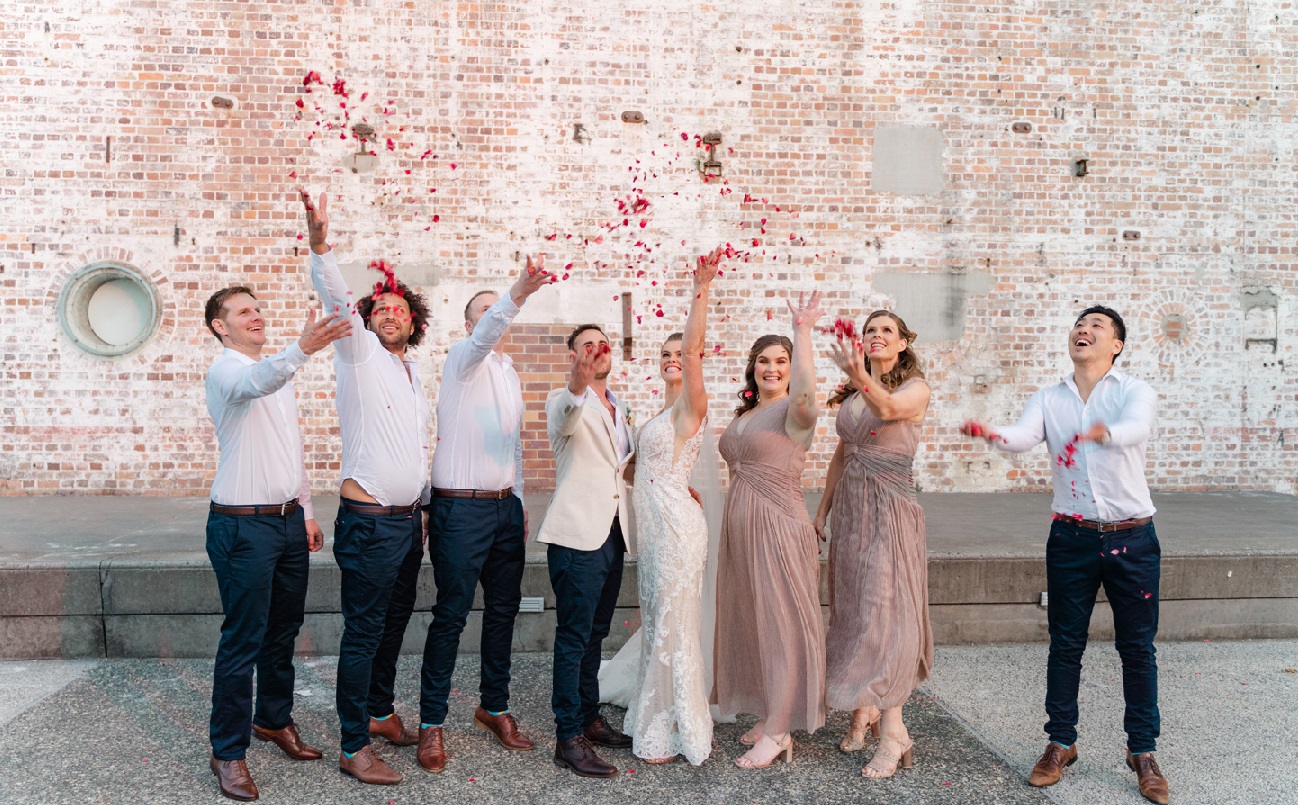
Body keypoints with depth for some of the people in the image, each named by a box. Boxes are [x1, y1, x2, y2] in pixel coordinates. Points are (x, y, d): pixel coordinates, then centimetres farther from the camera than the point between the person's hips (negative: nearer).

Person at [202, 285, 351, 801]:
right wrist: (302, 349, -54)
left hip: (288, 520, 8)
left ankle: (274, 720, 34)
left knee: (283, 630, 16)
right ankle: (228, 752, 9)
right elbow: (256, 384, -36)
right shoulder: (224, 373, -9)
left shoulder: (280, 374, 17)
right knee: (243, 639, -3)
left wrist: (306, 511, 18)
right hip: (243, 526, -8)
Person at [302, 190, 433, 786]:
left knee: (394, 624, 18)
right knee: (364, 631, -3)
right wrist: (320, 244, -36)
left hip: (408, 519, 7)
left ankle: (380, 713, 34)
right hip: (369, 520, -7)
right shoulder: (359, 354, -4)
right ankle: (354, 749, 5)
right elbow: (336, 300, -21)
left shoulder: (413, 372, 17)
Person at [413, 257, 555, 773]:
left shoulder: (509, 373, 18)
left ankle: (494, 707, 27)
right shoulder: (464, 359, -4)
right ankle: (431, 723, 7)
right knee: (451, 615, -3)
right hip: (461, 508, -7)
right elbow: (484, 336, -29)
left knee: (503, 610, 13)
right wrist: (516, 296, -46)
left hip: (505, 507, 7)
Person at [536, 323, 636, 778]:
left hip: (612, 533, 7)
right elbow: (566, 418, -33)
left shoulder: (619, 409, 17)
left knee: (595, 633, 16)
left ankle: (589, 718, 27)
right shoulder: (564, 401, -6)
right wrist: (576, 385, -54)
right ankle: (569, 739, -1)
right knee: (574, 635, -6)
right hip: (577, 534, -7)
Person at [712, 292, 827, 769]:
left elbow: (804, 391, -35)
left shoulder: (793, 411, -10)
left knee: (780, 624, -1)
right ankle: (768, 717, 28)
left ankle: (777, 732, 8)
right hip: (740, 528, 9)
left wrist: (802, 331, -34)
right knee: (750, 623, 14)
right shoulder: (743, 414, 15)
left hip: (778, 528, -8)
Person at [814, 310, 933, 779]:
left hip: (890, 509, -6)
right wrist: (822, 510, 16)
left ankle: (893, 730, -3)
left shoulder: (916, 388, -7)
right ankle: (863, 709, 23)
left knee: (886, 612, -8)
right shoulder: (852, 393, 12)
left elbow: (888, 409, -30)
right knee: (853, 611, 10)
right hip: (850, 509, 6)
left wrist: (860, 377, -49)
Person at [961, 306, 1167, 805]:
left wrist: (1104, 432, -49)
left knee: (1137, 648, 6)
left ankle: (1143, 752, 19)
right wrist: (991, 433, -37)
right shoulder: (1049, 399, 5)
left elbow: (1135, 427, -25)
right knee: (1065, 644, 8)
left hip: (1131, 538, -2)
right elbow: (1023, 437, -14)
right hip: (1072, 538, 2)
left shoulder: (1135, 391, -3)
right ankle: (1061, 743, 22)